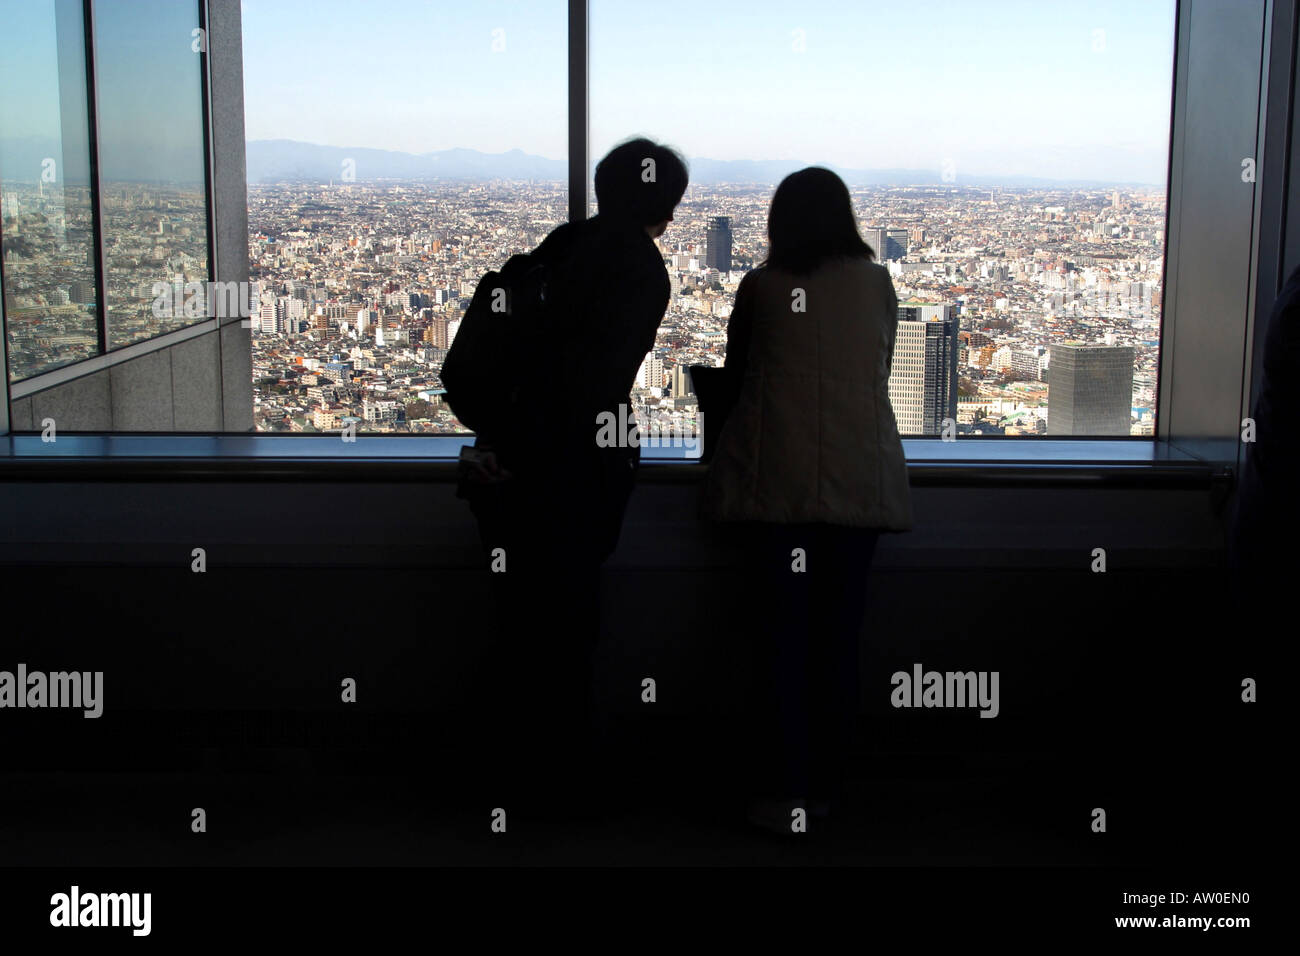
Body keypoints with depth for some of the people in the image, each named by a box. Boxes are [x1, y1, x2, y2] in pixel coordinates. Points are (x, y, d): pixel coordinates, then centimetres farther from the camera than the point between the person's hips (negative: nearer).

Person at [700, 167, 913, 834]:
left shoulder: (759, 287, 4)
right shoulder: (877, 283, 8)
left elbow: (736, 373, 16)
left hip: (777, 479, -2)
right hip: (859, 477, 2)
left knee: (787, 631, 0)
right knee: (839, 635, 7)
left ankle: (792, 790, -3)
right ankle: (825, 784, 14)